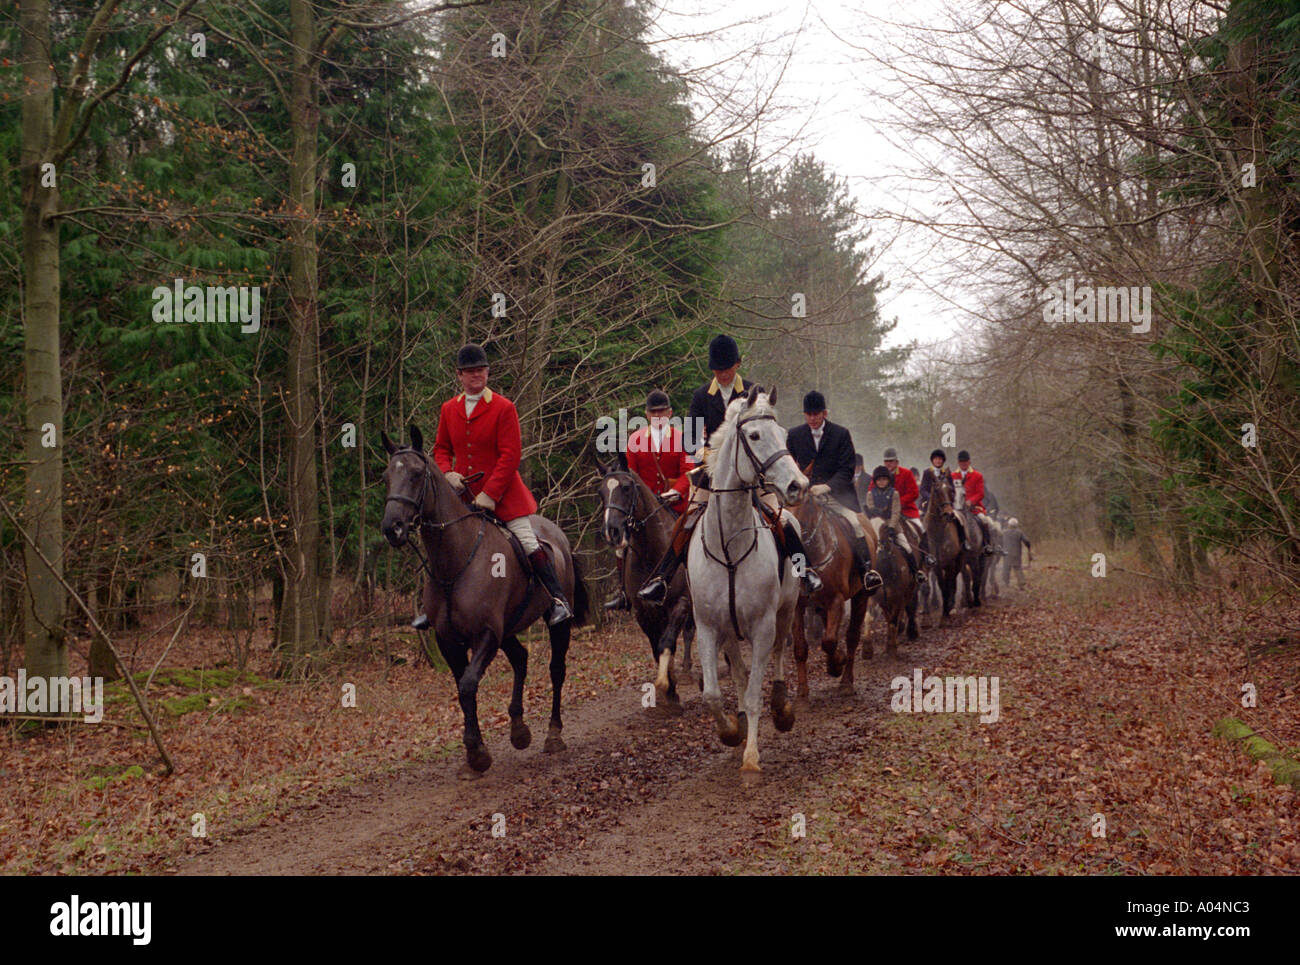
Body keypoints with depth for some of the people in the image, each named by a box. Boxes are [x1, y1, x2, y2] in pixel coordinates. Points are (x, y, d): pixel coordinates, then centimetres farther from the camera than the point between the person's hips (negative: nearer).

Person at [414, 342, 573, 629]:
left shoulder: (504, 407, -8)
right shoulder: (449, 409, 7)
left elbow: (511, 455, -12)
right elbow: (441, 448, 16)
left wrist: (490, 493, -18)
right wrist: (448, 473, -6)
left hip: (502, 493, -4)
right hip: (462, 493, 4)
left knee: (527, 540, -9)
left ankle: (558, 601, -5)